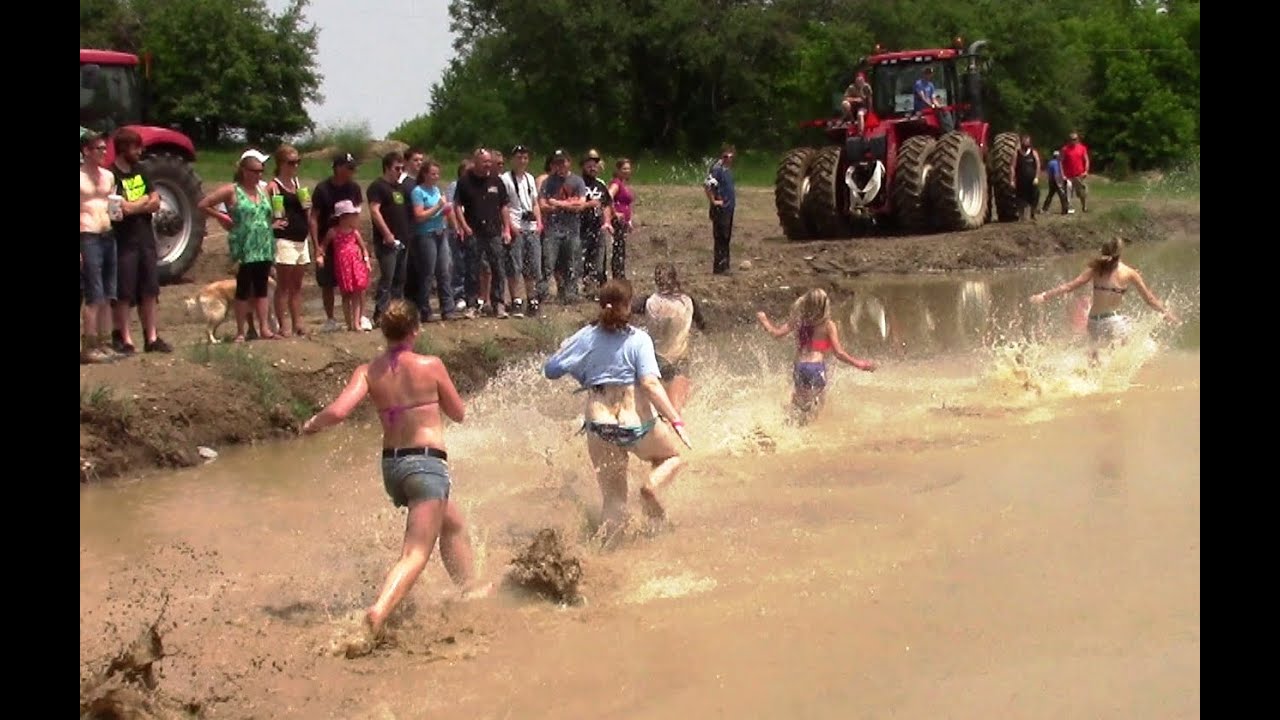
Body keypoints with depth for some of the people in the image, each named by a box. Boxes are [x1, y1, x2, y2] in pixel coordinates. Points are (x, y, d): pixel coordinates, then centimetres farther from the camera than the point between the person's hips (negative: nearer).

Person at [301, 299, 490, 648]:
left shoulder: (368, 371, 1)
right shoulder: (430, 366, -6)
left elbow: (338, 411, -12)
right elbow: (458, 413, 6)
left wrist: (313, 423, 9)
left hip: (391, 466, 6)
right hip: (426, 462, -6)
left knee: (453, 522, 30)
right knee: (416, 552, -12)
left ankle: (470, 587, 45)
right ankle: (378, 612, -34)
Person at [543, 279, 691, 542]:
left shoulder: (586, 337, 3)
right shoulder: (639, 340, -7)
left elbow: (551, 369, 8)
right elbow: (650, 384, -18)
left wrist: (566, 347, 27)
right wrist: (676, 421, -18)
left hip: (598, 424, 3)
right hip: (636, 422, -3)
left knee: (613, 500, 16)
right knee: (673, 457, 26)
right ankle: (652, 486, -5)